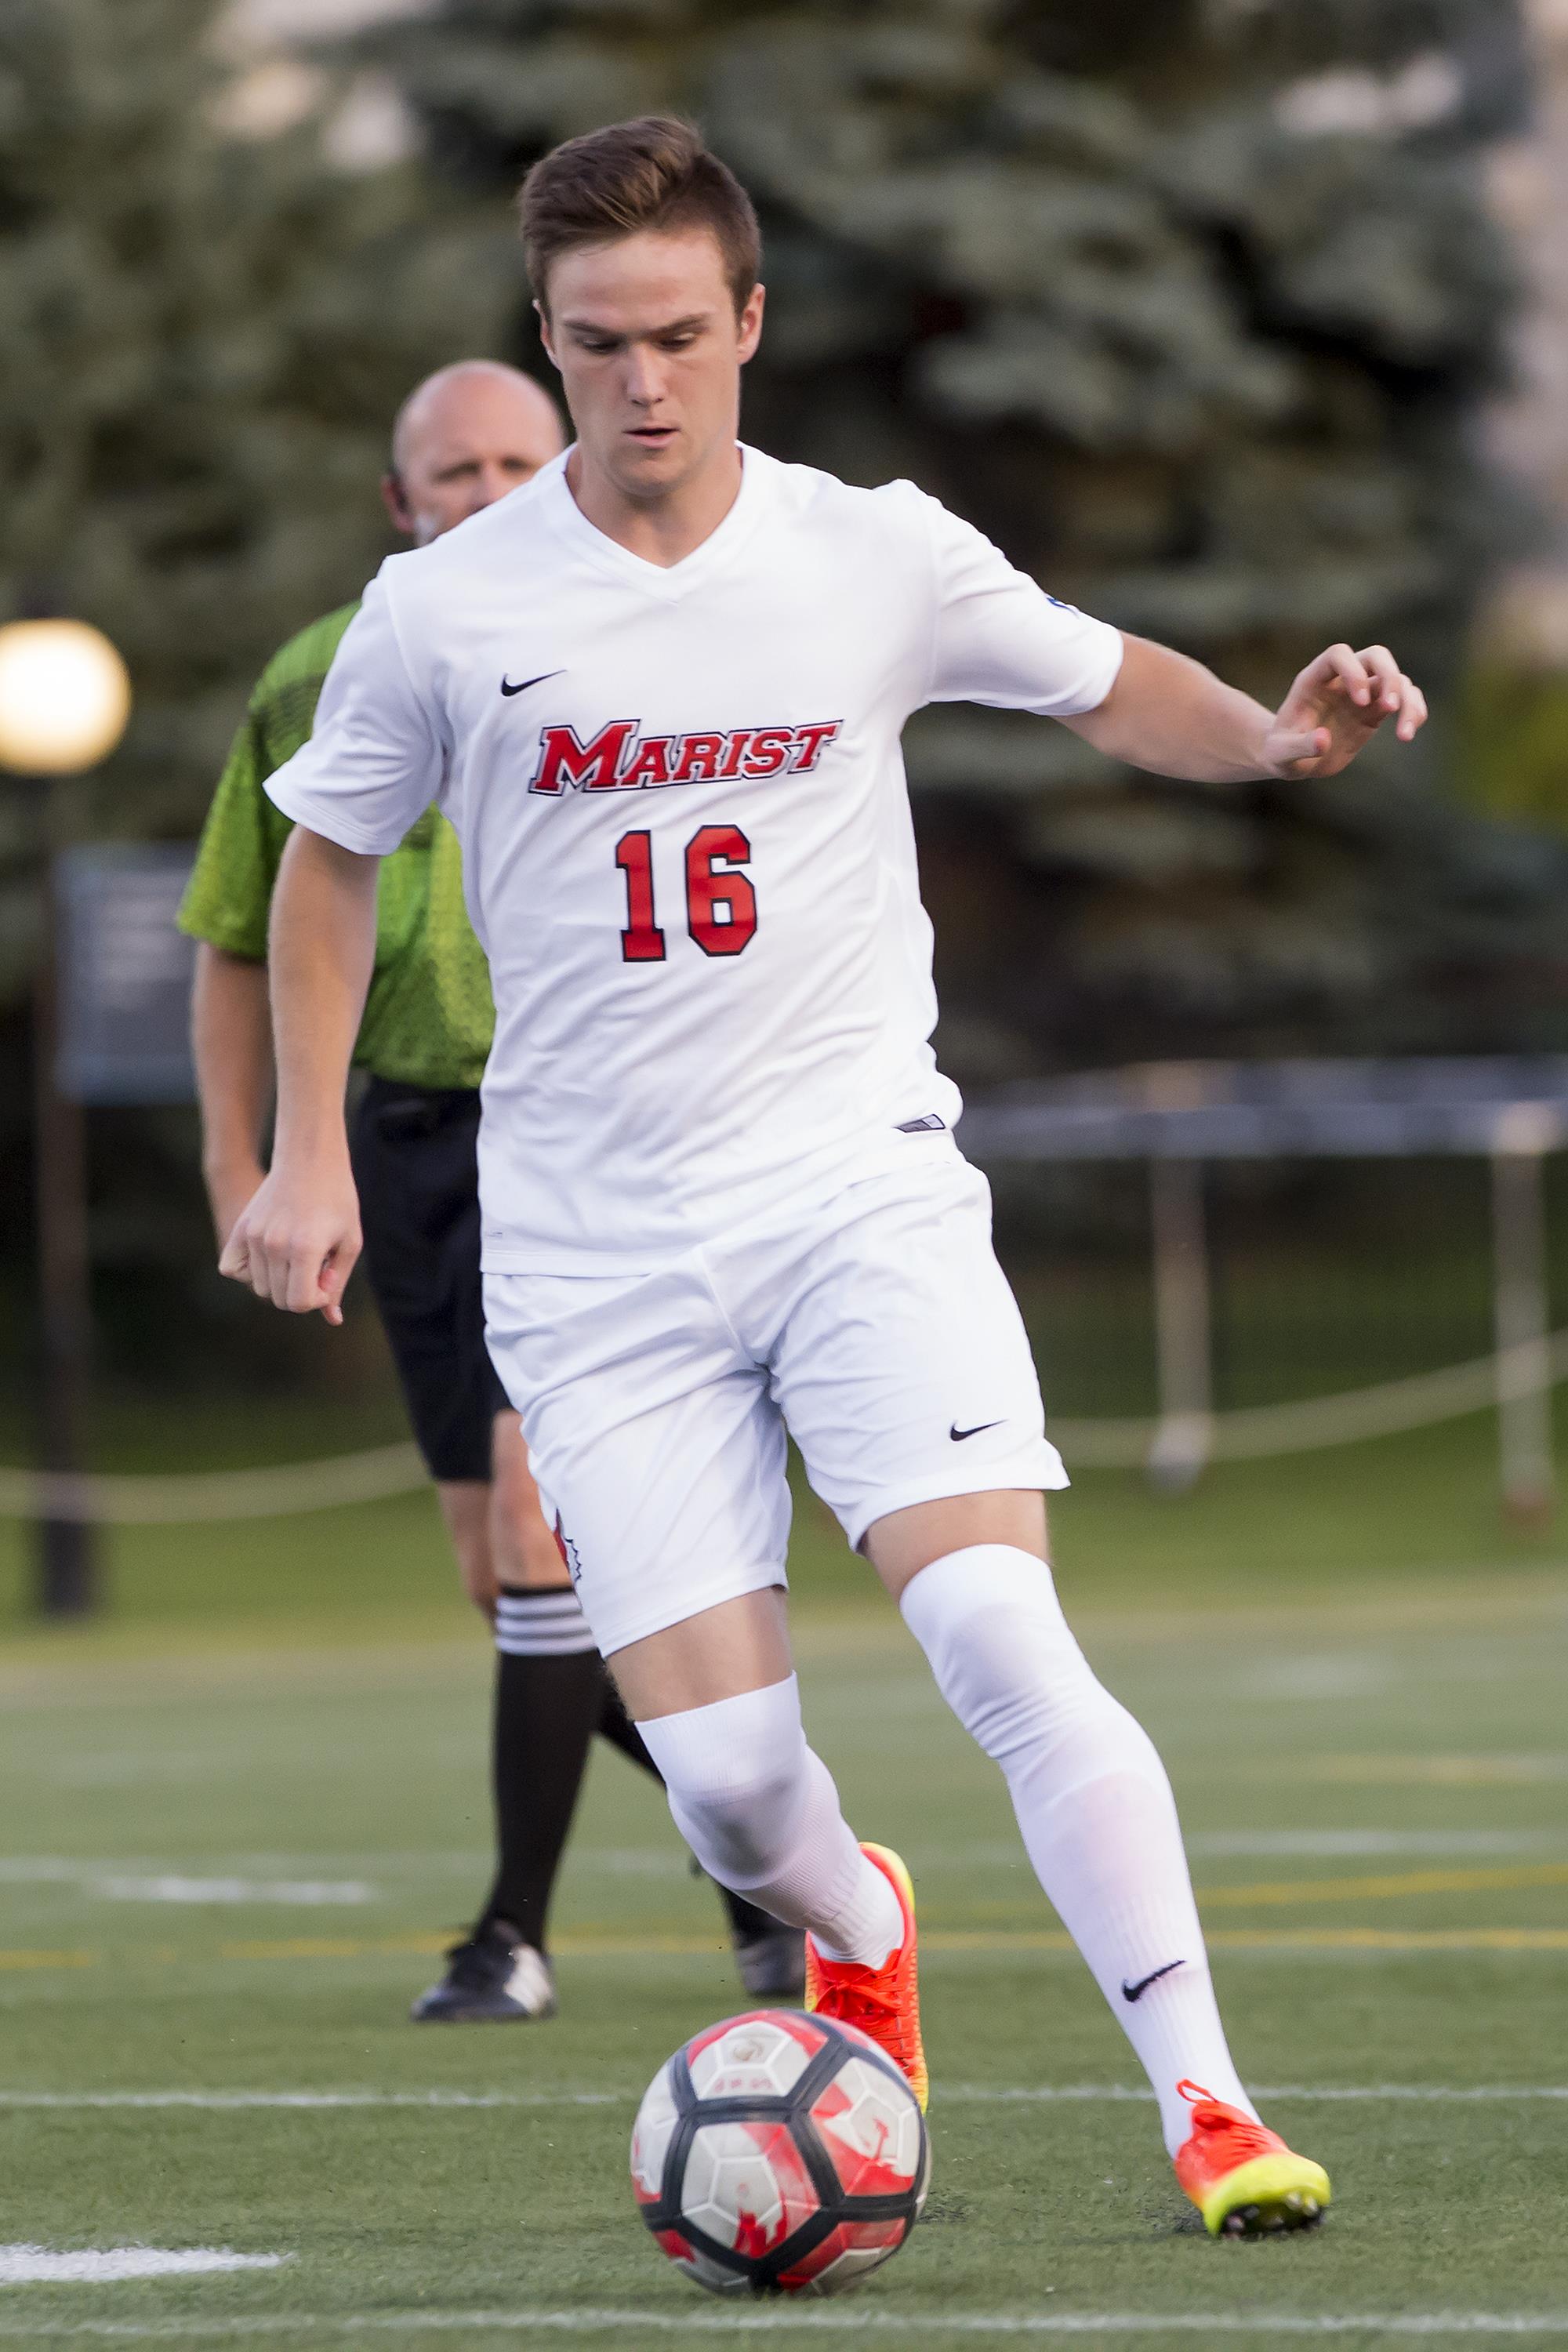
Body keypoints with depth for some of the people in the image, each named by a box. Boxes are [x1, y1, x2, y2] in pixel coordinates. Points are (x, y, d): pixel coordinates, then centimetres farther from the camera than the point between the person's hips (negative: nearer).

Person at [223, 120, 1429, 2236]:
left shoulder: (880, 557, 0)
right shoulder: (444, 612, -1)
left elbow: (1113, 688, 16)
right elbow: (328, 856, 14)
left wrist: (1274, 733, -4)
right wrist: (310, 1158, 9)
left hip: (863, 1189, 0)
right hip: (595, 1252, 1)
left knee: (1000, 1636, -22)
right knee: (724, 1778, -6)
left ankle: (1207, 2106, -16)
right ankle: (859, 1933, 30)